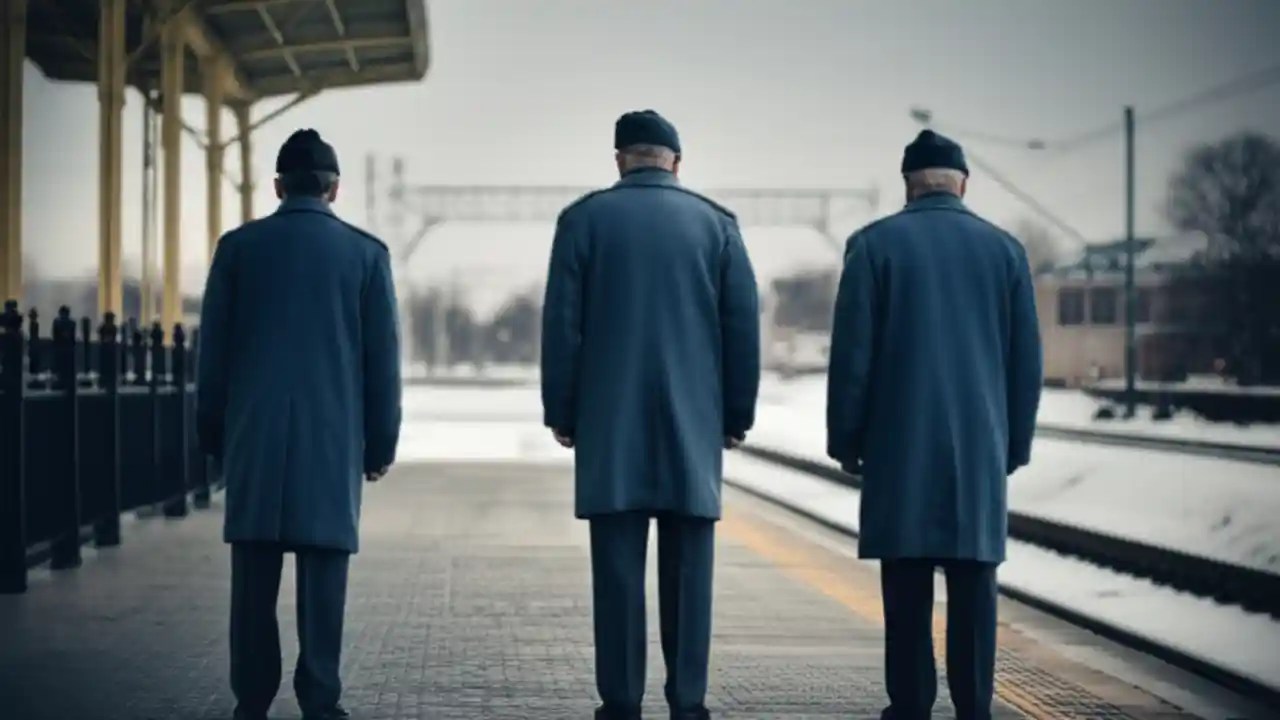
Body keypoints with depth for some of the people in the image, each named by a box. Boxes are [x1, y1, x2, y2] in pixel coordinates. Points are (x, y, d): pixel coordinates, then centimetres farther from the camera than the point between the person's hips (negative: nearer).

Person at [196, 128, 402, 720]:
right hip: (334, 438, -1)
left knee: (254, 578, 5)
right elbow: (383, 359, 2)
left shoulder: (238, 247, 3)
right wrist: (381, 444, 9)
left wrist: (215, 437, 14)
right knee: (324, 571, 1)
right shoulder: (366, 252, 1)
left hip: (254, 438, 1)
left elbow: (213, 352, 5)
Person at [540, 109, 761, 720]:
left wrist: (562, 413, 6)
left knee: (618, 569, 0)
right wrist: (737, 415, 11)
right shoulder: (716, 223, 4)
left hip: (609, 424, -1)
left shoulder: (584, 219, 1)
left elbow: (561, 324, -1)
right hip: (694, 424, 1)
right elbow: (744, 326, 4)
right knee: (688, 567, 4)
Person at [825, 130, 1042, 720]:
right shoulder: (1004, 249, 5)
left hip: (900, 448, -2)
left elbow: (851, 354, -4)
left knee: (907, 587, 1)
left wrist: (846, 440, 4)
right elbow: (1027, 361, 7)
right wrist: (1014, 445, 14)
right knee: (973, 586, 3)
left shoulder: (874, 244, -2)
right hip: (980, 448, 2)